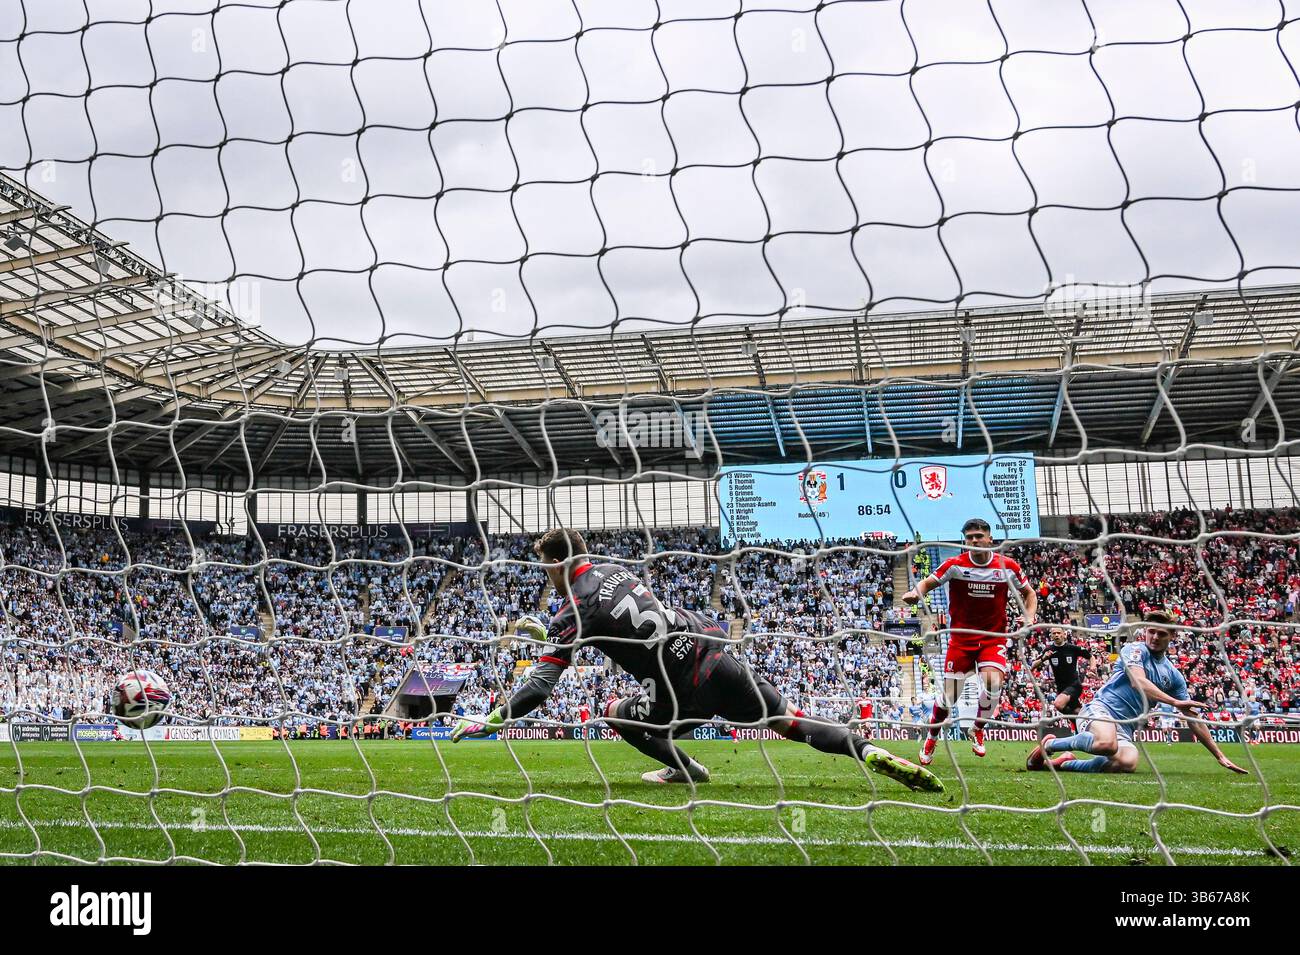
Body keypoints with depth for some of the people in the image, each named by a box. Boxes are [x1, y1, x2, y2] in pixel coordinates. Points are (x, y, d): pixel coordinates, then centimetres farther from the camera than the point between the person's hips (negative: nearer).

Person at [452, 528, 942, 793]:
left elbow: (539, 686, -6)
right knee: (790, 721, 12)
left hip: (691, 692, -6)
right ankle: (875, 755, -1)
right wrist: (544, 632, 39)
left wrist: (488, 721, 4)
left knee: (616, 712, 16)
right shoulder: (615, 570, 14)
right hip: (715, 648, 6)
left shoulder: (573, 610, -4)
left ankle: (685, 769, 16)